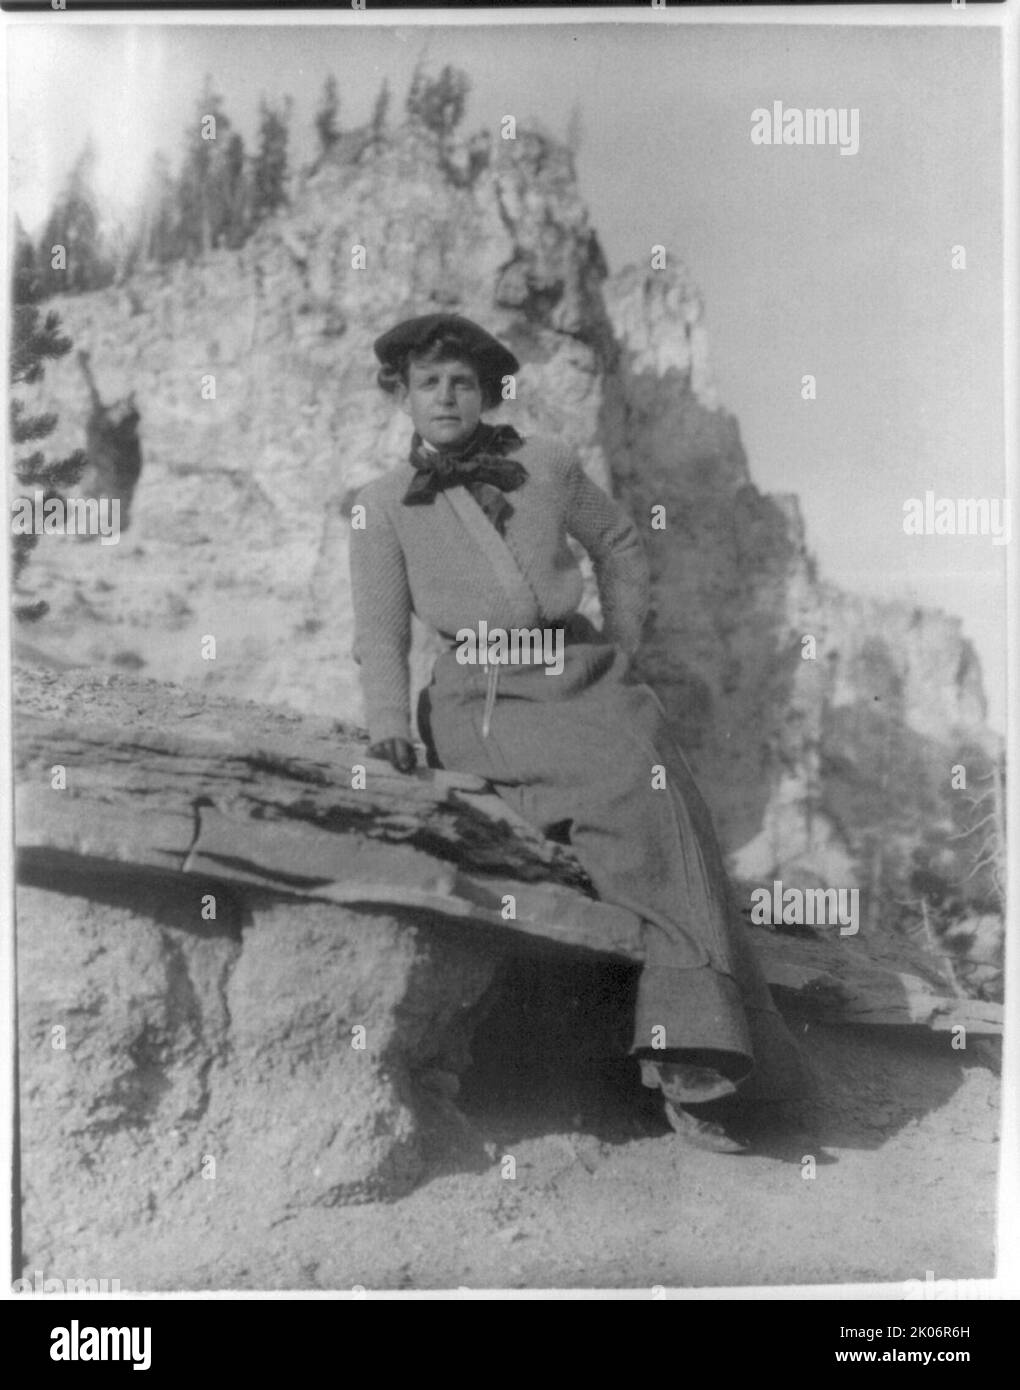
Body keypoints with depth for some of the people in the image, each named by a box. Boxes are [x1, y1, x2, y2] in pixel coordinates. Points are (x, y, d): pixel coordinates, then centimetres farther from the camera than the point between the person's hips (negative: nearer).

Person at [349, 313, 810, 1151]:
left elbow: (620, 545, 24)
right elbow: (380, 630, 3)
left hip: (581, 672, 3)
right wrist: (390, 723, -13)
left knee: (660, 800, -25)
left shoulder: (547, 465, 11)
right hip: (482, 699, -3)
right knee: (632, 777, -28)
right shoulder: (385, 505, 8)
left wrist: (623, 646, 13)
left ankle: (685, 1055, -28)